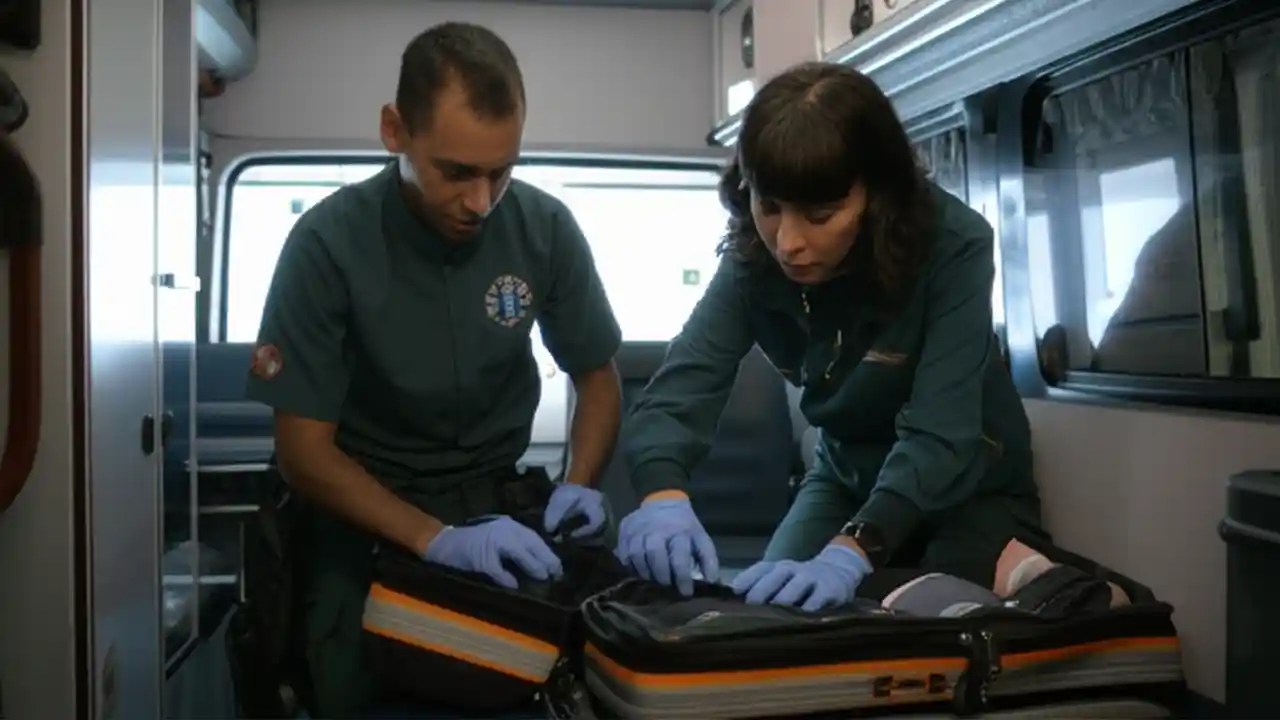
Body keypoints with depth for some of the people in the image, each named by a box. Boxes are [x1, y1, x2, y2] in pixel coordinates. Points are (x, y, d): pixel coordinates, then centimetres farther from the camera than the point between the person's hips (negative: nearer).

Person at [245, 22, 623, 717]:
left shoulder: (546, 228, -12)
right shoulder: (328, 242, -19)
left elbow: (597, 376, 2)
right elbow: (303, 448, -17)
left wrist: (579, 484, -17)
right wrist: (436, 539, -30)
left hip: (498, 496, 2)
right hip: (364, 509, -1)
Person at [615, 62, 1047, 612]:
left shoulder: (953, 246, -31)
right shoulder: (752, 258, -18)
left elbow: (938, 436, -38)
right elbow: (680, 388, -28)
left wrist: (855, 549, -54)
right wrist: (663, 495, -50)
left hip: (973, 489, -3)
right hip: (848, 477, 3)